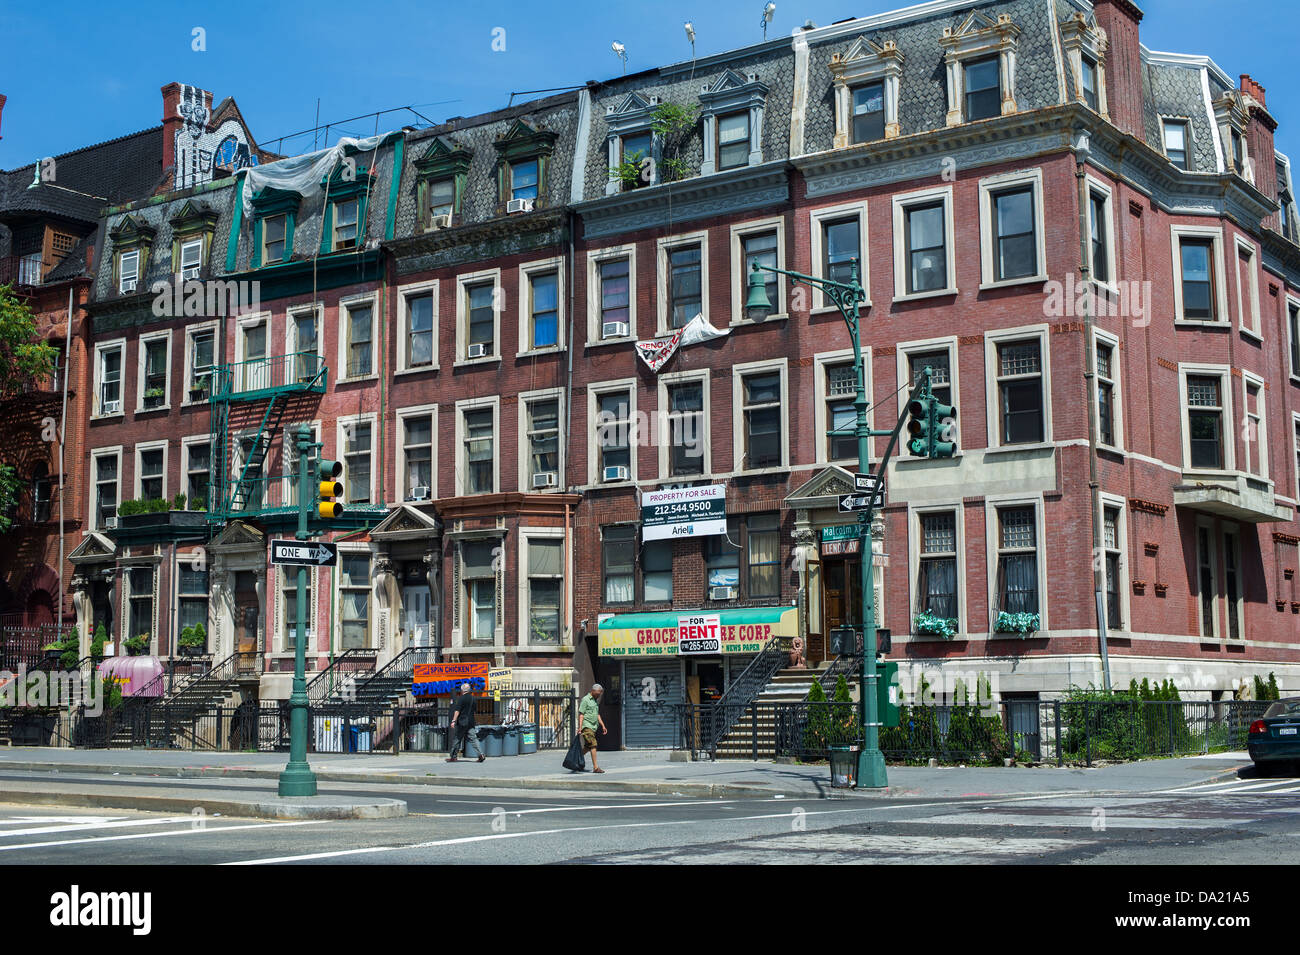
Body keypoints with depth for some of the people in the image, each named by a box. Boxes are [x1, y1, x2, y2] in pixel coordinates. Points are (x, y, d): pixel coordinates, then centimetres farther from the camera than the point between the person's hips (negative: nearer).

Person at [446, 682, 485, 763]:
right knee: (473, 738, 1)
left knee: (456, 739, 5)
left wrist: (453, 721, -16)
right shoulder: (472, 698, 11)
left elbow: (457, 711, -15)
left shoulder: (461, 698, -9)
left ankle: (453, 757, 11)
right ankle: (481, 754, -12)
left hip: (462, 722, -6)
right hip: (471, 722, 6)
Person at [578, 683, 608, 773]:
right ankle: (595, 767, -16)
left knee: (588, 747, 10)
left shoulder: (596, 701, 19)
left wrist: (603, 725, 21)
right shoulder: (585, 699, -6)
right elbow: (581, 714, -10)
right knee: (593, 745, -14)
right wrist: (580, 727, -17)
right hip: (587, 726, -8)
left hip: (594, 726, 8)